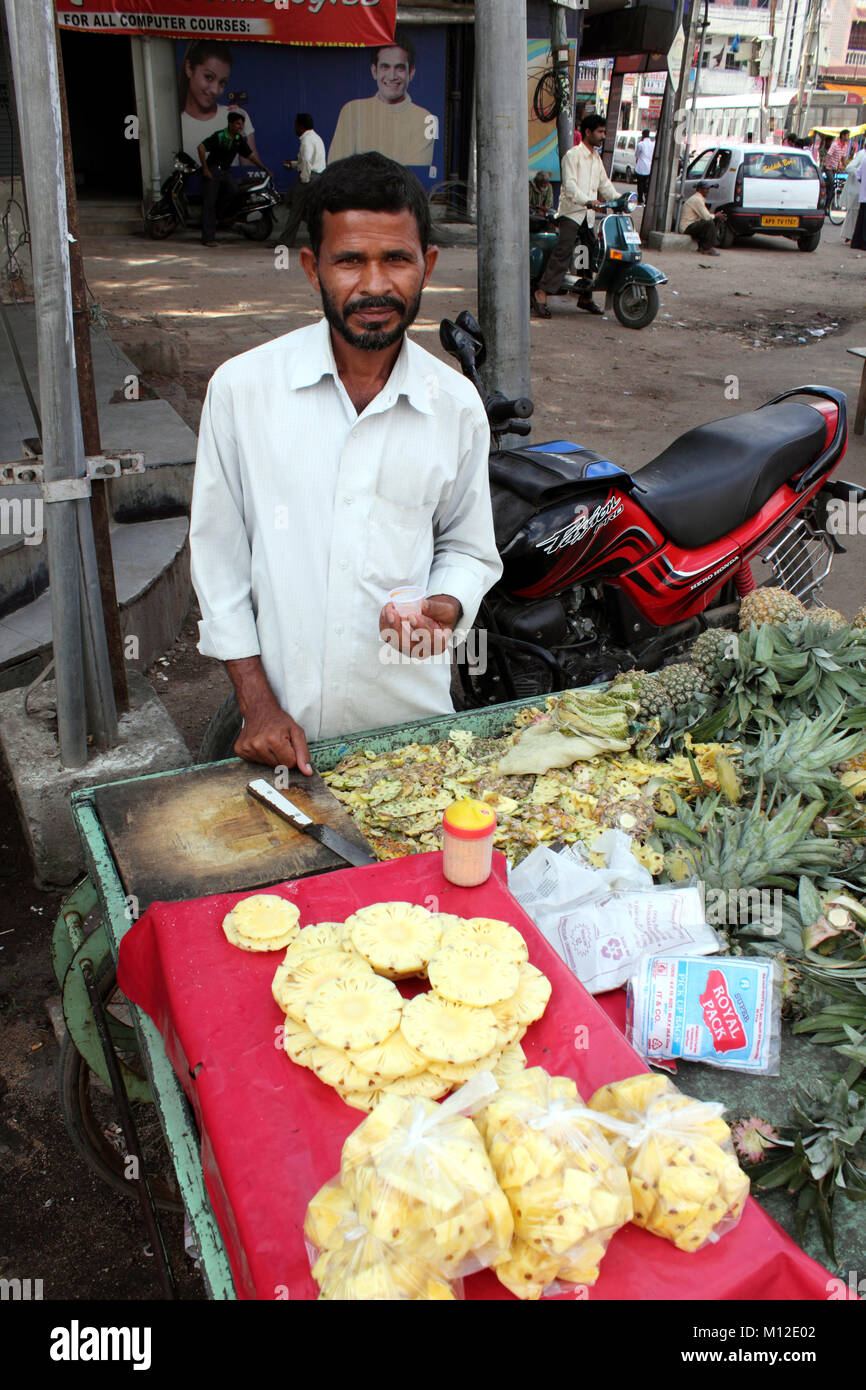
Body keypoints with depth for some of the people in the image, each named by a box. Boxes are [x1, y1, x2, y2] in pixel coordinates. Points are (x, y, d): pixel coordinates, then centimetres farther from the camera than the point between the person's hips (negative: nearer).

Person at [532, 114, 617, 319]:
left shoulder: (596, 157, 21)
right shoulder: (572, 155, -5)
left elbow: (604, 183, 26)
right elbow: (570, 184, -18)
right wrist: (588, 201, -32)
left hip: (588, 215, 8)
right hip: (571, 212, -8)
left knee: (591, 253, 6)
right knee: (563, 252, -20)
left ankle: (585, 297, 16)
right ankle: (541, 295, -22)